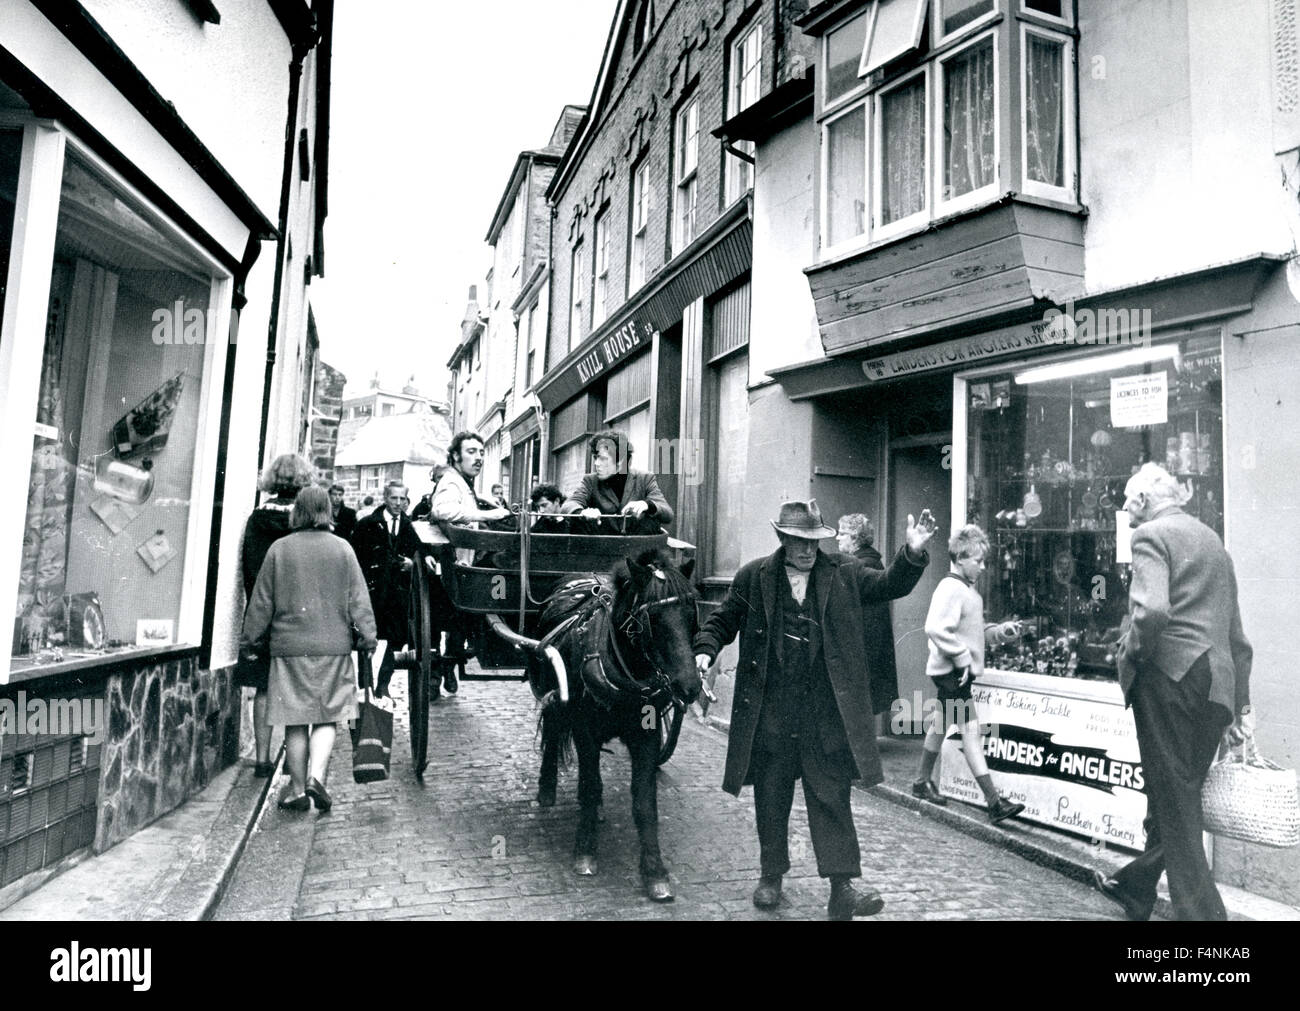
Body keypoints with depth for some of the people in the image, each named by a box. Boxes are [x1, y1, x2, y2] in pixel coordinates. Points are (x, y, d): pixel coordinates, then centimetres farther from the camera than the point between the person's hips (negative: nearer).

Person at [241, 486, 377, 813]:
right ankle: (316, 775, -9)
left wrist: (249, 637, 16)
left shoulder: (279, 549, 0)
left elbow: (262, 601, 5)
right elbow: (359, 599, 0)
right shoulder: (342, 549, 0)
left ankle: (297, 789, 14)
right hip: (333, 645, 0)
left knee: (295, 722, 8)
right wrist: (368, 636, 6)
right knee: (326, 719, 8)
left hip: (290, 645, 0)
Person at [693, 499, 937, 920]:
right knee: (770, 798, 14)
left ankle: (841, 890, 12)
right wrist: (706, 649, -9)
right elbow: (723, 620, 9)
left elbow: (891, 585, 1)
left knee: (832, 799, 4)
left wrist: (913, 553, -16)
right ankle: (771, 876, 31)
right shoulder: (753, 577, 3)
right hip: (769, 714, 0)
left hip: (826, 714, 0)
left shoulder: (844, 575, 5)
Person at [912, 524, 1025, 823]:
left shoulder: (966, 588, 12)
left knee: (941, 724, 18)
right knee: (971, 730, -10)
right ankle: (994, 802, -8)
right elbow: (935, 628, -29)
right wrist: (963, 658, -23)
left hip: (953, 671, 10)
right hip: (951, 671, -10)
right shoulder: (950, 588, -19)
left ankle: (923, 782, 32)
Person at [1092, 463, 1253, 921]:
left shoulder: (1151, 534, -7)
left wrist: (1131, 656, -8)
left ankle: (1199, 909, 4)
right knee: (1179, 795, 18)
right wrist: (1240, 703, 24)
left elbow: (1152, 610, -25)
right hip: (1215, 685, 9)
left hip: (1169, 678, -9)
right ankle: (1136, 886, 34)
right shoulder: (1212, 540, 19)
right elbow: (1236, 634, 21)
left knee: (1174, 802, 1)